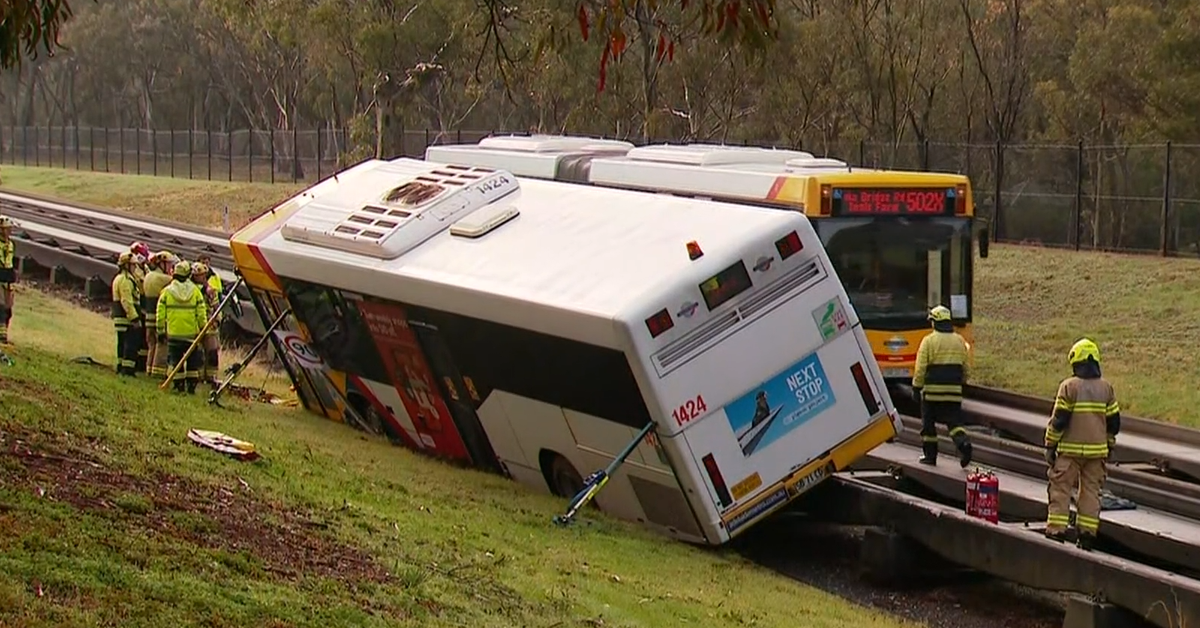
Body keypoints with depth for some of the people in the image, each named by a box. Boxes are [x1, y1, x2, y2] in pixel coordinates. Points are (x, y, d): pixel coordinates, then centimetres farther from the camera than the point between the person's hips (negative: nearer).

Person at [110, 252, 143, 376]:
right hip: (127, 319, -11)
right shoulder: (125, 280, -16)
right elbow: (126, 301, -23)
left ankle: (121, 366, 24)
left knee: (123, 343, 17)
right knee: (131, 344, -10)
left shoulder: (119, 279, 19)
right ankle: (127, 370, -13)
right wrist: (134, 318, -23)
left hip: (120, 317, 11)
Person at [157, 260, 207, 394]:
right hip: (191, 333, 0)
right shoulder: (195, 291, -2)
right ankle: (192, 385, 7)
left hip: (174, 334, 0)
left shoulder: (167, 291, -1)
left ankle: (179, 386, 5)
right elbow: (201, 314, -1)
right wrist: (203, 330, 8)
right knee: (192, 362, 9)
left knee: (176, 361, 6)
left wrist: (161, 332, 7)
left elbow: (160, 314, 0)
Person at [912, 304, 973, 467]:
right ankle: (963, 442, -22)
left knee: (928, 422, 10)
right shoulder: (959, 341, 8)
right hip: (954, 390, 3)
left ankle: (930, 455, 13)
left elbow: (920, 368, -8)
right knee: (954, 420, 5)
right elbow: (966, 368, 13)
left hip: (932, 388, -3)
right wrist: (961, 383, 26)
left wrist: (916, 387, -1)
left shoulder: (929, 341, -6)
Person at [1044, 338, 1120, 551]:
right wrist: (1109, 445, 21)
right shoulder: (1106, 388, 4)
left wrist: (1050, 446, -2)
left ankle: (1056, 531, -3)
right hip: (1097, 449, 4)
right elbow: (1114, 422, 8)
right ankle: (1087, 534, 10)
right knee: (1091, 490, 10)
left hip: (1070, 449, -4)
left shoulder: (1069, 386, -10)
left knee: (1061, 488, 2)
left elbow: (1059, 420, -11)